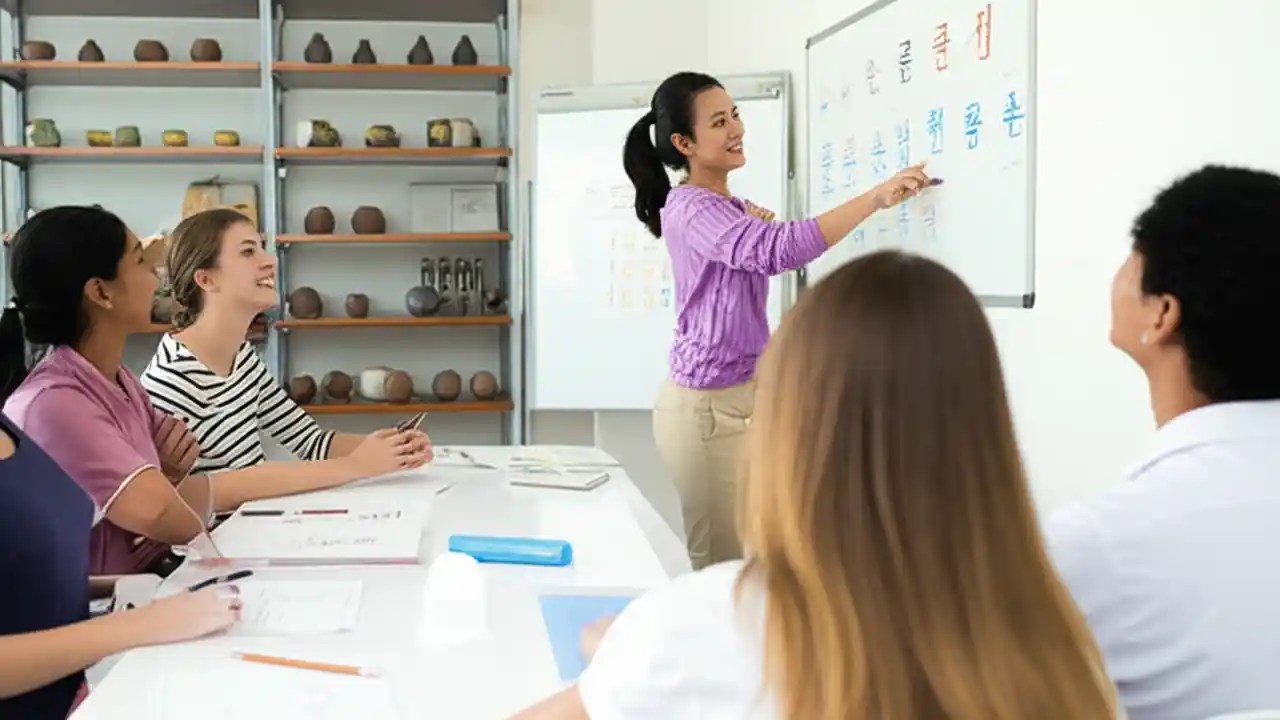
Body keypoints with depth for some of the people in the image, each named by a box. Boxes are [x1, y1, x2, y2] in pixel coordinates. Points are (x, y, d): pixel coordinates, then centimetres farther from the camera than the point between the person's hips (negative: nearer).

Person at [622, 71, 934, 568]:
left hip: (740, 397, 9)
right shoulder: (690, 210, -17)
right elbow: (779, 250, -33)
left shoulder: (728, 207, 14)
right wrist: (875, 198, -34)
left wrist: (755, 229, 7)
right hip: (709, 406, -9)